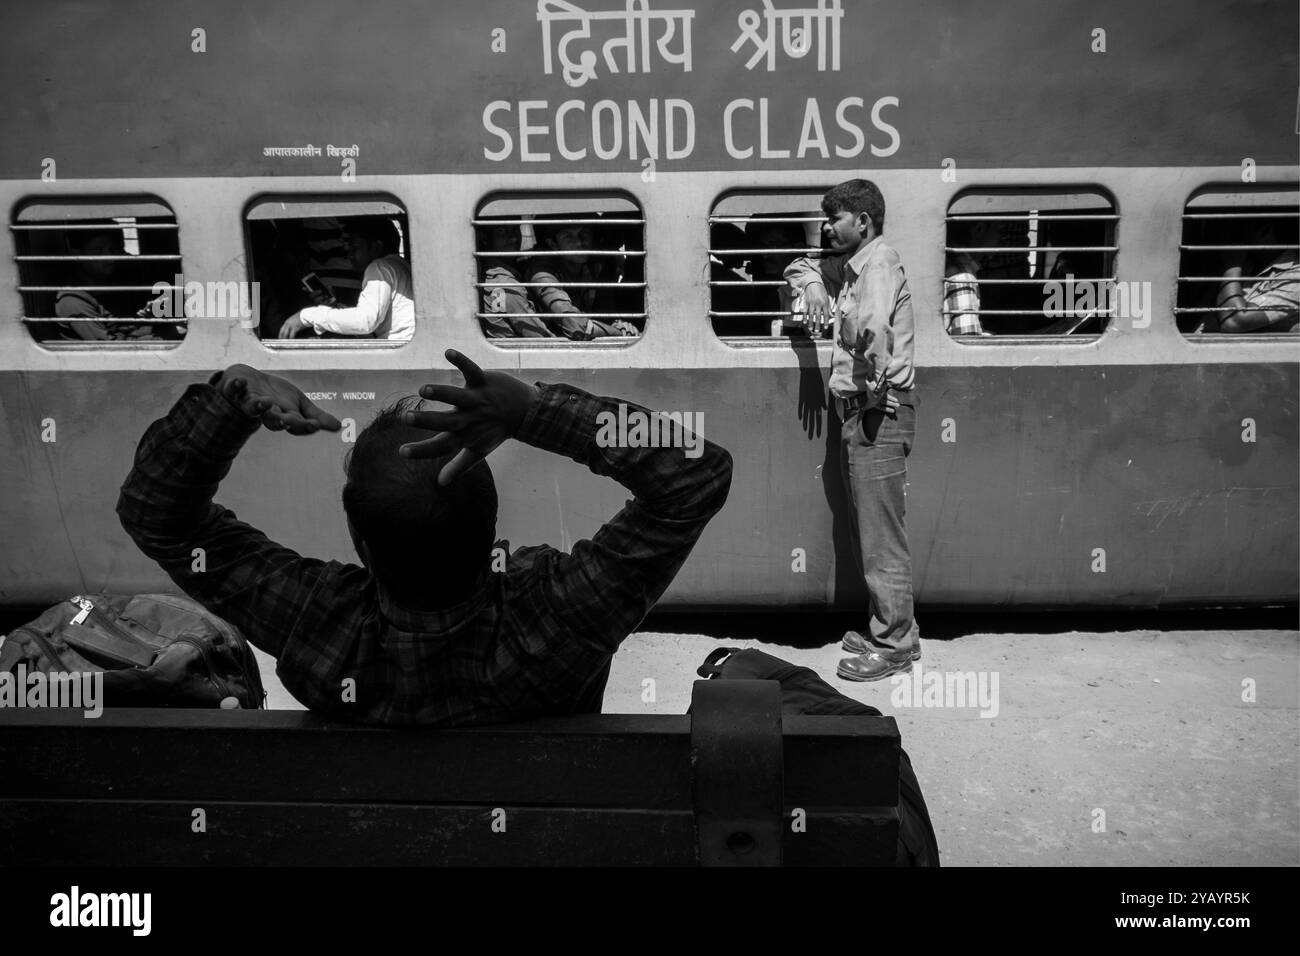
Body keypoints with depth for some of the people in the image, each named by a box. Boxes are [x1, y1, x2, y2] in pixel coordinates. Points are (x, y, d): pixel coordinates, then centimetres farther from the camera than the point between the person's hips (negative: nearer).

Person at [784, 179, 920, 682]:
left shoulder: (880, 263, -12)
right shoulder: (850, 266, 16)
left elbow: (873, 327, -31)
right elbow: (802, 267, 32)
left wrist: (875, 384, -19)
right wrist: (813, 288, 11)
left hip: (879, 414, -10)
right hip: (859, 413, 10)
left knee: (881, 537, -4)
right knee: (869, 533, 15)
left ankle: (892, 646, 4)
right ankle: (892, 628, 26)